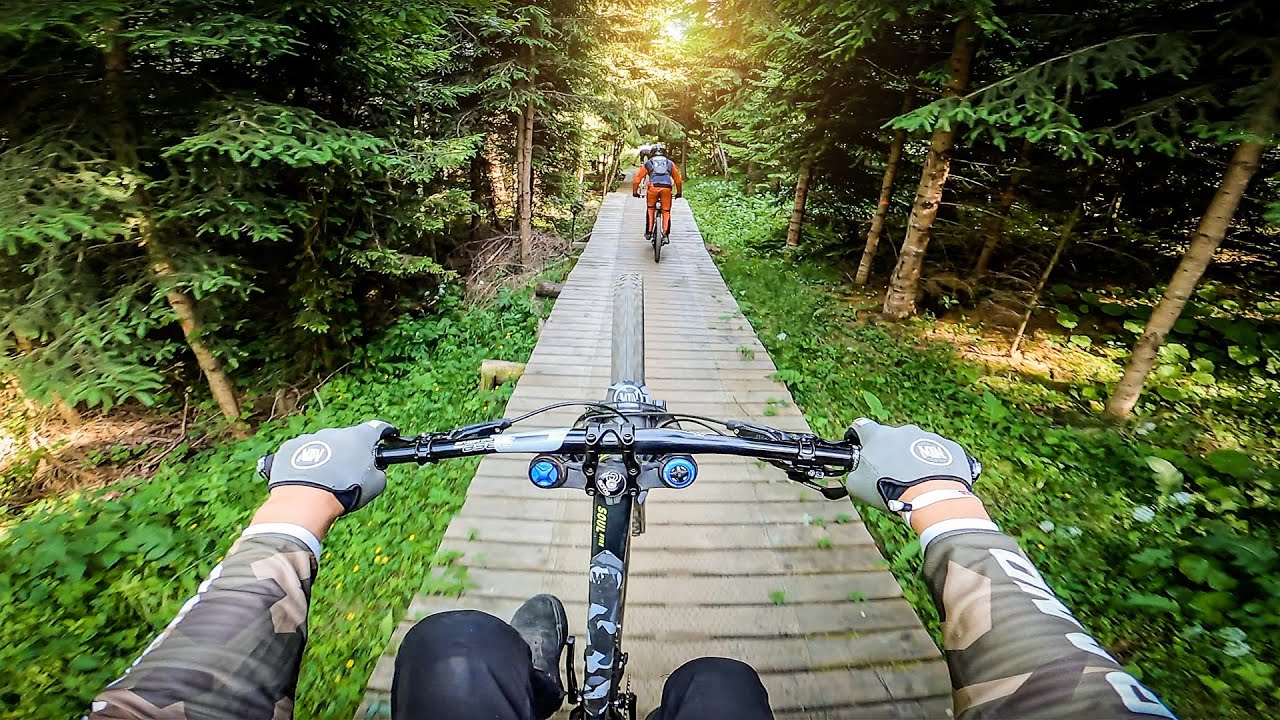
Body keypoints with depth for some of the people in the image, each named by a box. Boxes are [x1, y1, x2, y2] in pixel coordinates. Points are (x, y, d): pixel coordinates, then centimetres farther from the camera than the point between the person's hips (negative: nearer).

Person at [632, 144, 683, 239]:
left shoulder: (648, 163, 24)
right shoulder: (670, 163, 26)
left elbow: (636, 179, 19)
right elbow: (678, 180, 25)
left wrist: (635, 192, 29)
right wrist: (679, 193, 37)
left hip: (653, 187, 0)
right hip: (667, 188, 0)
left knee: (650, 208, 22)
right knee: (666, 212, 13)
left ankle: (648, 231, 15)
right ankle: (665, 234, 2)